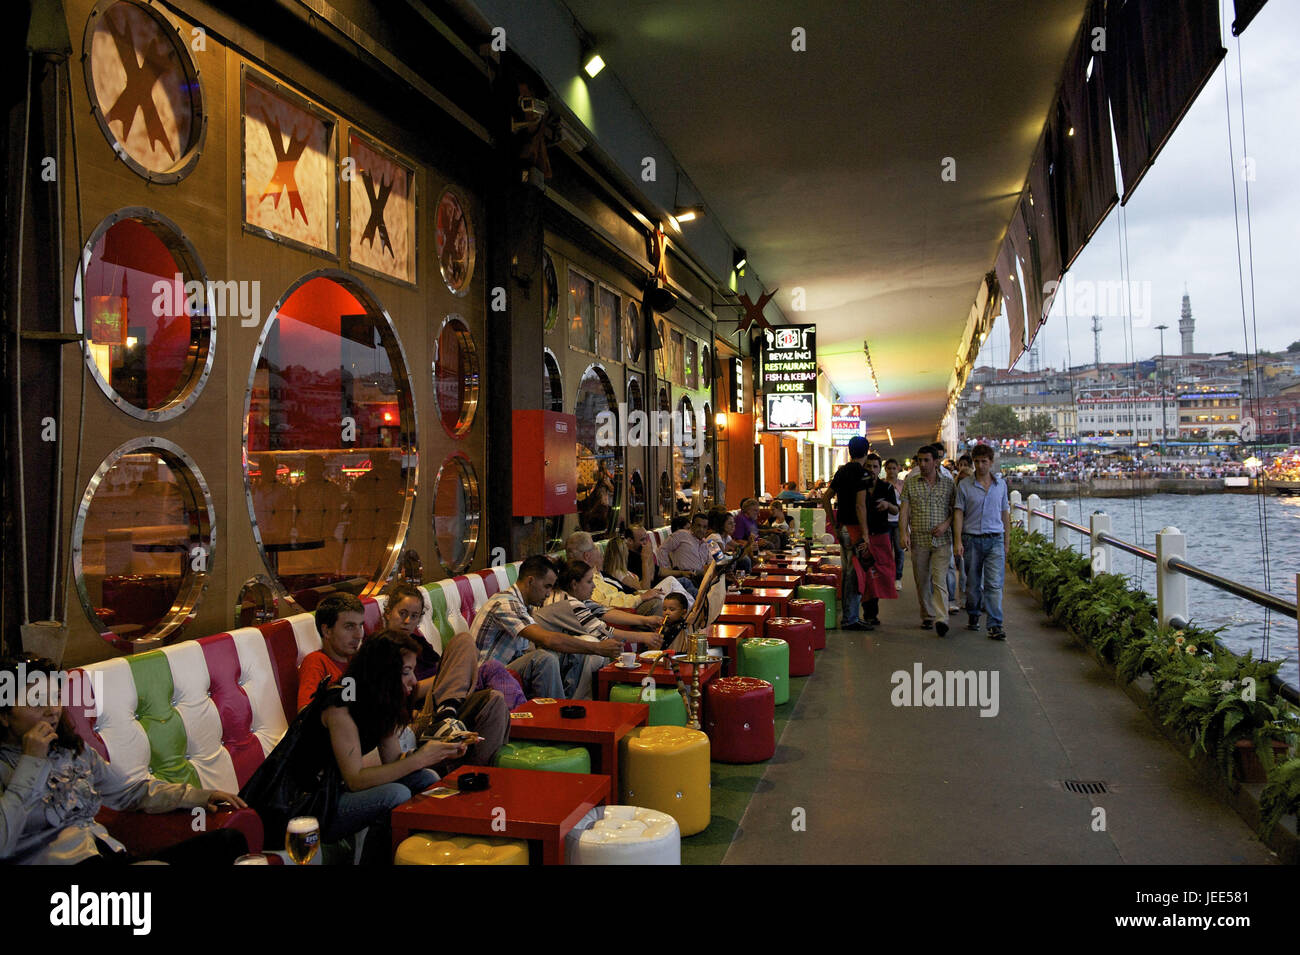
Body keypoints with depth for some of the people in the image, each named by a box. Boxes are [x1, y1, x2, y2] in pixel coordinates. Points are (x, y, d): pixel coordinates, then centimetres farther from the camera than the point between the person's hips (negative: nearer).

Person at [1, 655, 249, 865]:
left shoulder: (74, 749, 21)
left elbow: (129, 790, 29)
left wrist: (198, 797, 16)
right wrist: (31, 762, -12)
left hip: (113, 854, 8)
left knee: (228, 840, -15)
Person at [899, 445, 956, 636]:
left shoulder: (948, 483, 6)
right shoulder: (910, 483, 6)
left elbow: (956, 510, 8)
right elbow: (904, 511, 2)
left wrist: (946, 524, -10)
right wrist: (904, 533, -11)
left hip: (942, 540, -2)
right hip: (919, 540, 2)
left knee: (939, 579, -13)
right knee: (922, 581, 8)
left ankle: (941, 620, -18)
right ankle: (927, 617, 22)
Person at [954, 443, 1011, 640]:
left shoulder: (1001, 484, 9)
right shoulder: (964, 485, 2)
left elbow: (1005, 513, 14)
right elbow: (958, 513, 0)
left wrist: (1006, 542, 12)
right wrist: (958, 541, -9)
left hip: (995, 540, 1)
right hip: (972, 540, -1)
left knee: (994, 584, -7)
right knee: (973, 583, 8)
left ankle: (995, 626, -8)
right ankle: (973, 616, 28)